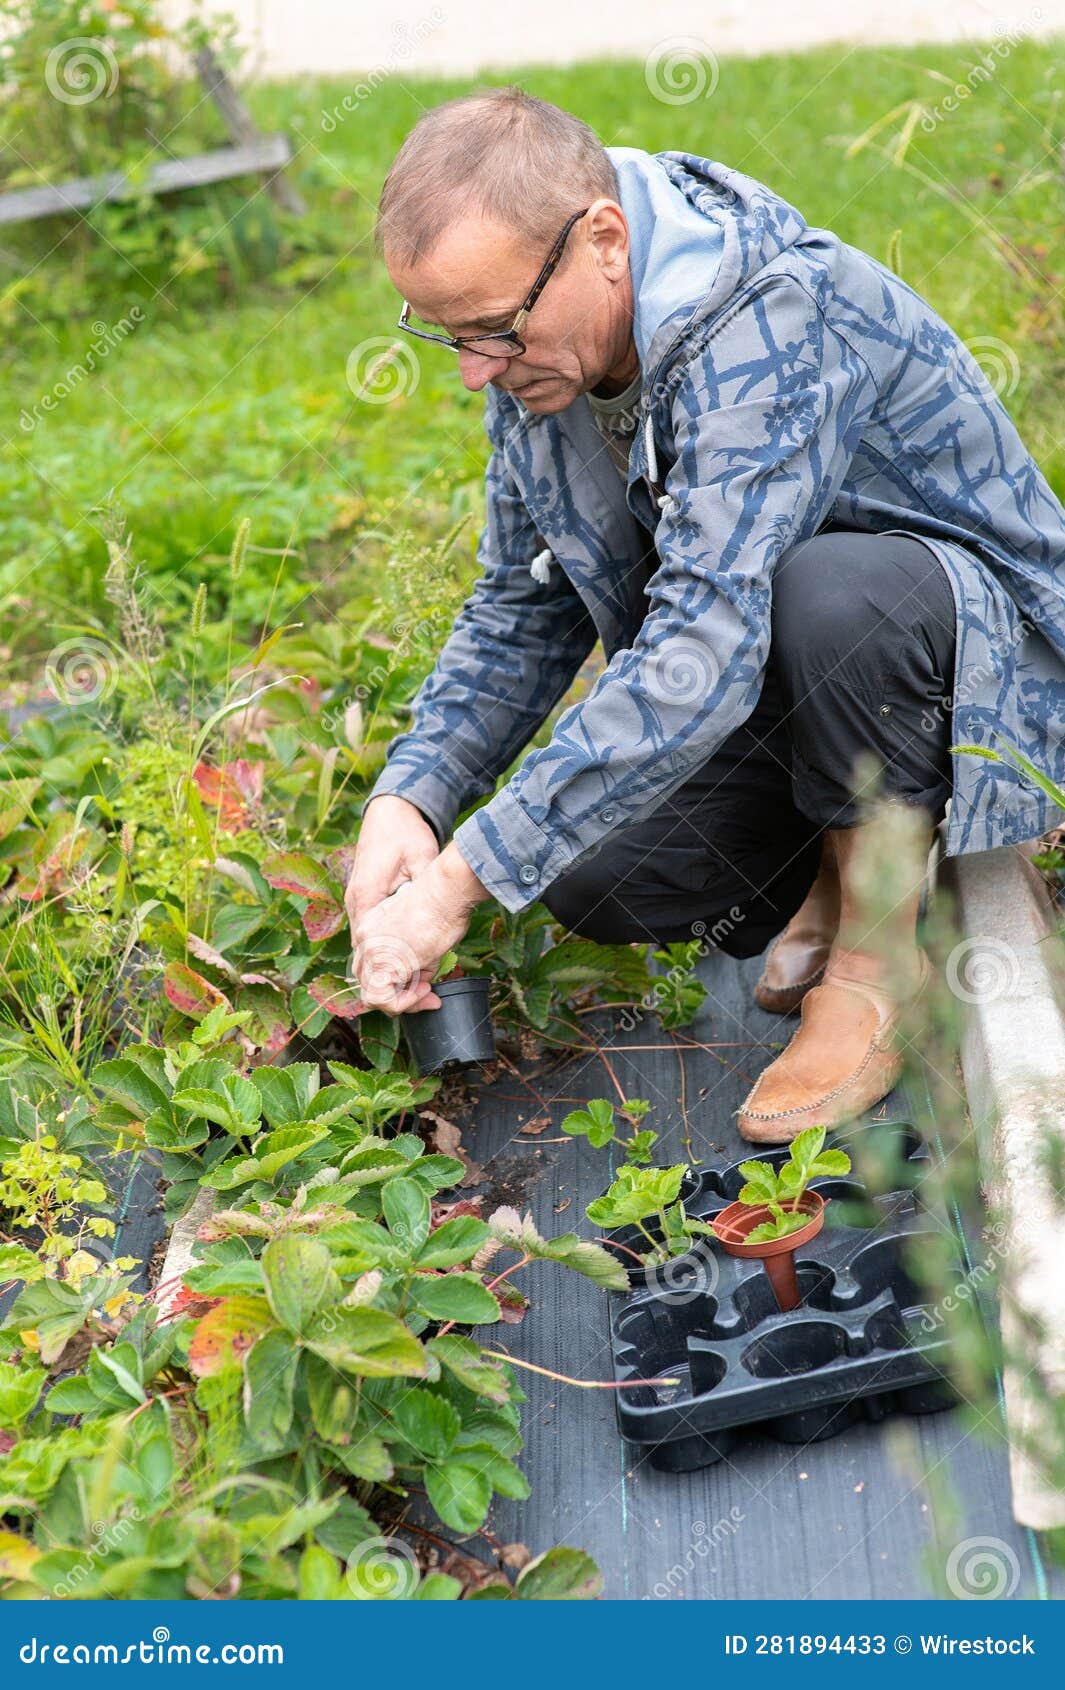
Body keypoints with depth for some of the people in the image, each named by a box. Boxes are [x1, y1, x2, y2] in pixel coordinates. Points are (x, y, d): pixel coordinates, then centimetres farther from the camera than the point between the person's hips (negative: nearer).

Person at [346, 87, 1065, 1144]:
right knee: (590, 878, -16)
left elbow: (703, 652, -40)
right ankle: (834, 874, 13)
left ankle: (881, 950, -14)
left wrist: (460, 881, -40)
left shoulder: (772, 317, -32)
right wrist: (409, 796, -13)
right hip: (765, 681, 7)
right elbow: (523, 603, 4)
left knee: (830, 590, -39)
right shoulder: (536, 341, -5)